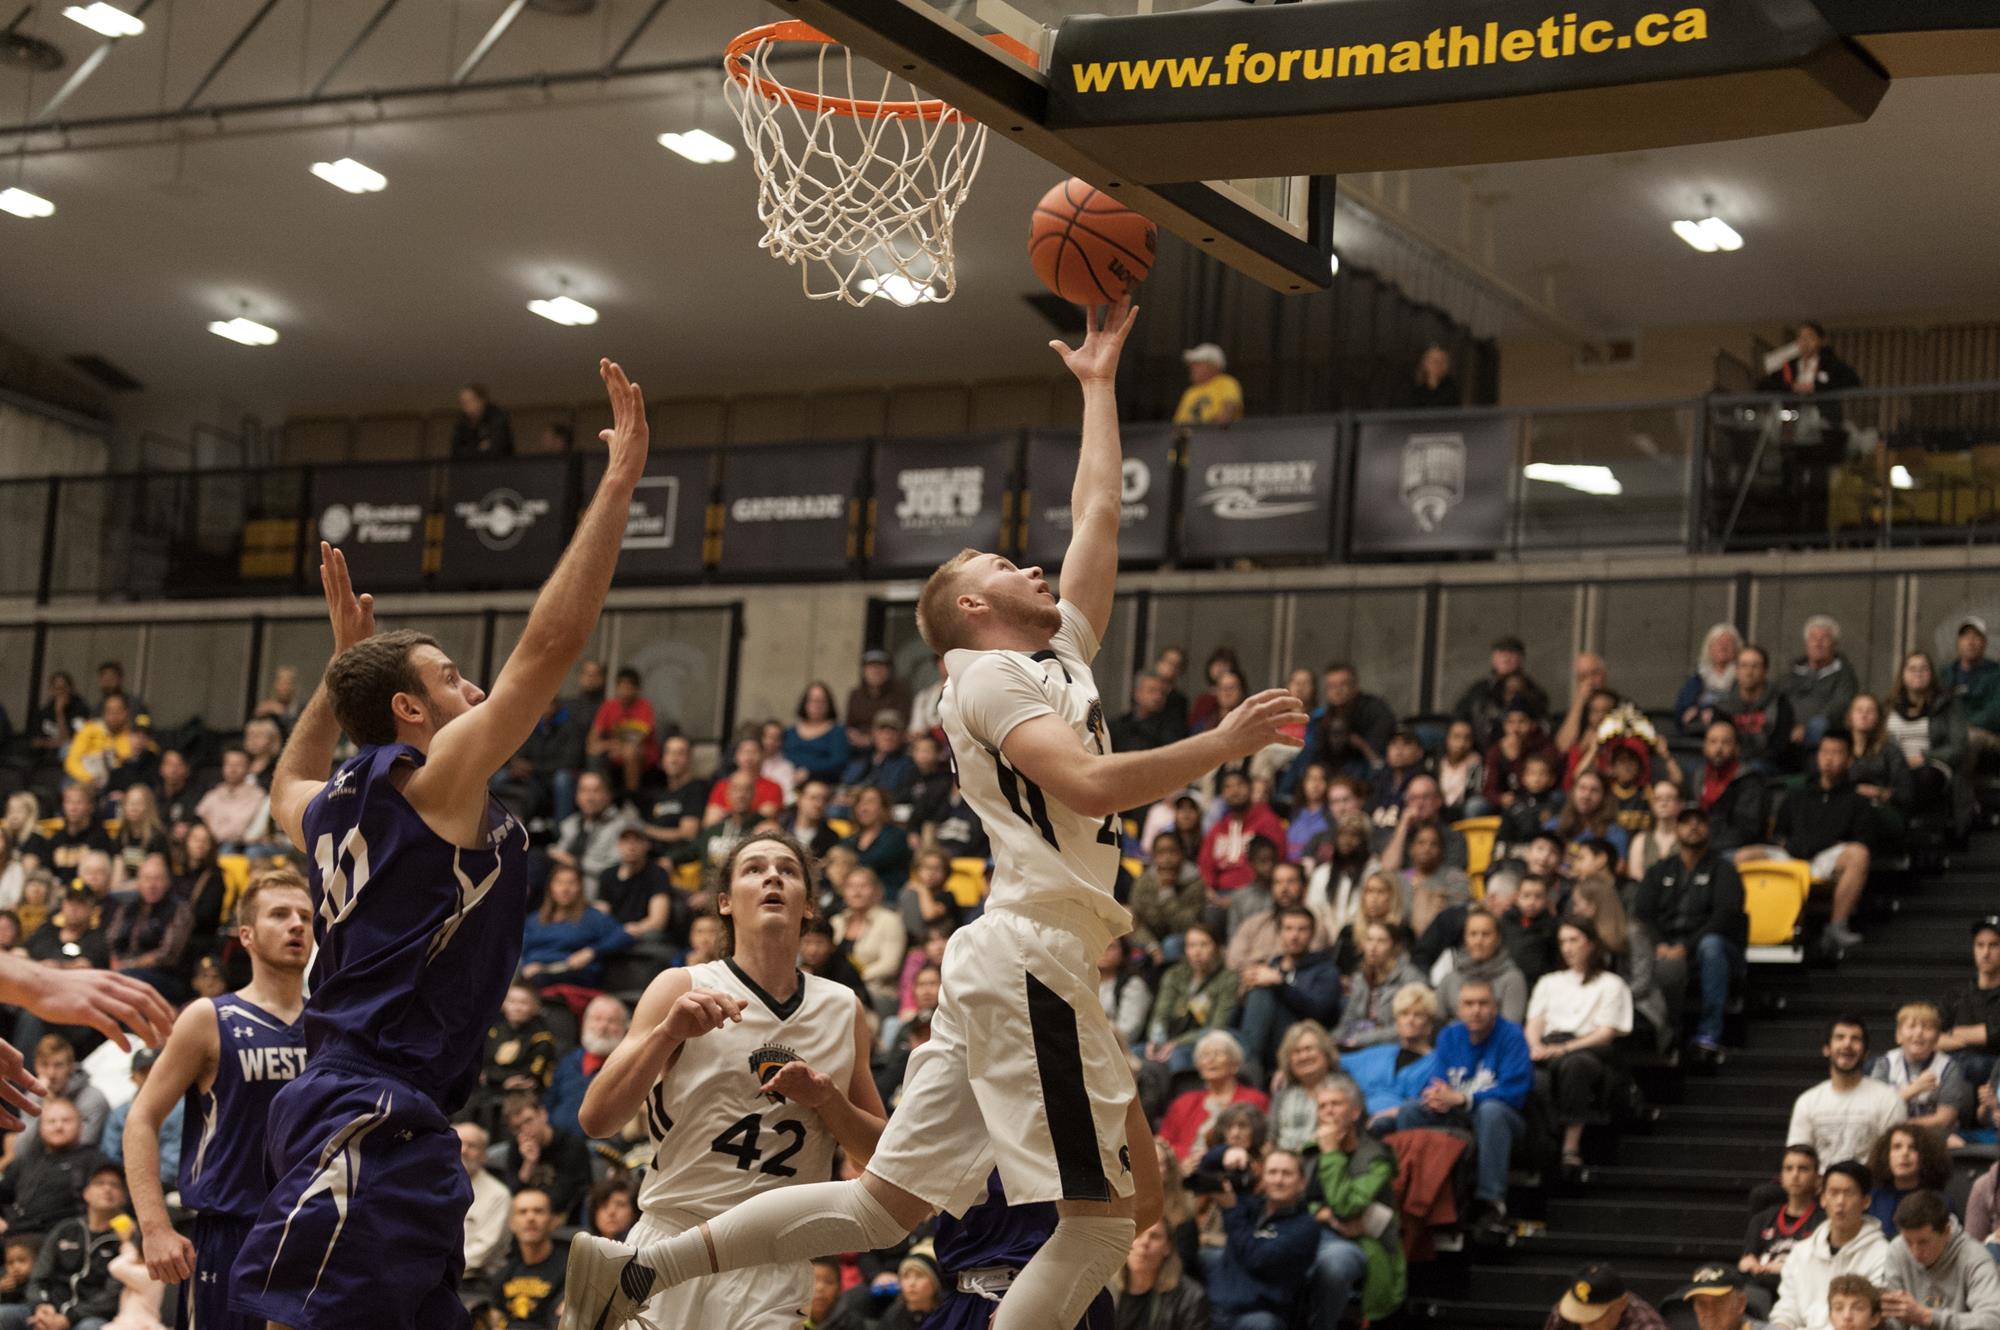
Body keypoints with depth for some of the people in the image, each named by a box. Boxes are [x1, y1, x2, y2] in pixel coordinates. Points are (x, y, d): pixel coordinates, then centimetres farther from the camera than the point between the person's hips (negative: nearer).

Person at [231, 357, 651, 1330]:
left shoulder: (335, 809, 18)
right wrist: (619, 482, -9)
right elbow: (551, 642, -12)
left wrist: (343, 663, 41)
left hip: (395, 1125, 10)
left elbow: (287, 786, 46)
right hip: (373, 1117, -10)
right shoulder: (436, 778, -4)